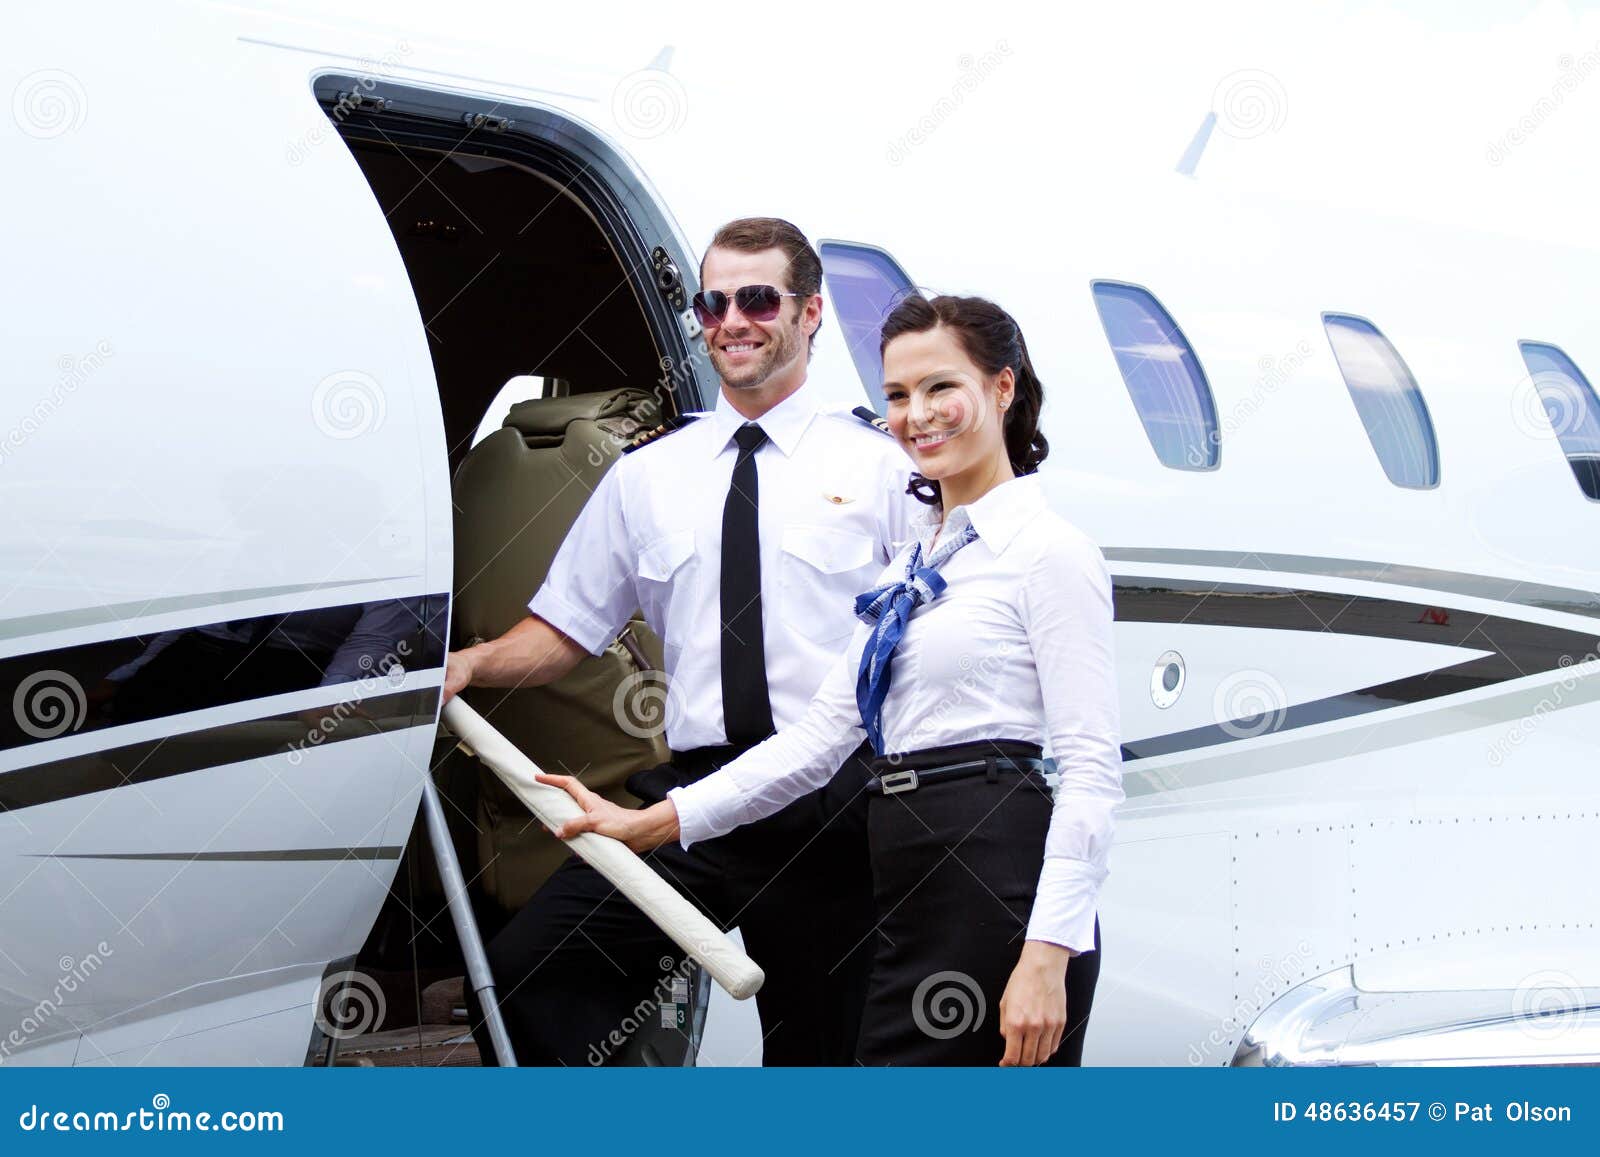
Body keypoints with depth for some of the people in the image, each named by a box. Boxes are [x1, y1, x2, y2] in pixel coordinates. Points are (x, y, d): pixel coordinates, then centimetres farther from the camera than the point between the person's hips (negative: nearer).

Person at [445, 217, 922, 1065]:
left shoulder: (879, 468, 4)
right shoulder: (648, 476, 13)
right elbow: (567, 627, 16)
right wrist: (470, 665, -3)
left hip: (831, 799, -2)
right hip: (691, 796, 3)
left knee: (814, 1053, 7)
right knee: (523, 972, -13)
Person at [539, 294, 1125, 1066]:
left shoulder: (1049, 552, -5)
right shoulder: (913, 567, 19)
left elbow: (1092, 769, -12)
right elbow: (825, 731, 17)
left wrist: (1048, 955, -20)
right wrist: (653, 822, 13)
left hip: (998, 898, -8)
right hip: (911, 906, 8)